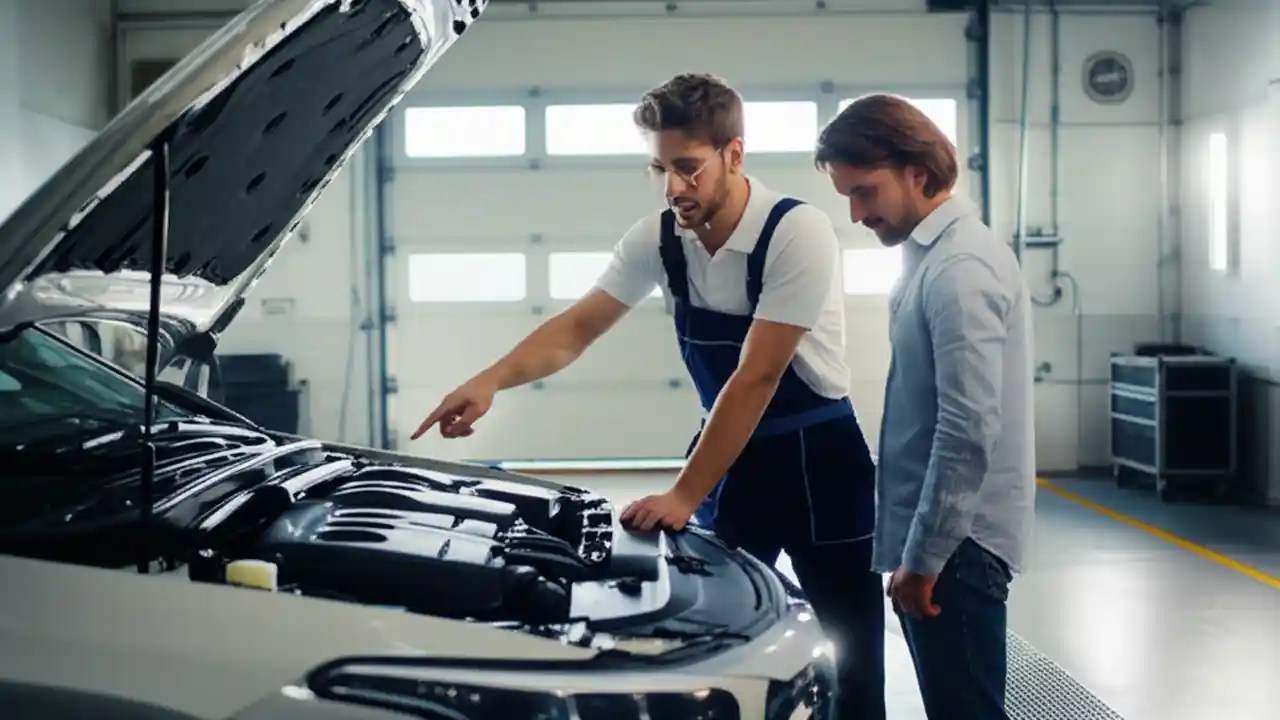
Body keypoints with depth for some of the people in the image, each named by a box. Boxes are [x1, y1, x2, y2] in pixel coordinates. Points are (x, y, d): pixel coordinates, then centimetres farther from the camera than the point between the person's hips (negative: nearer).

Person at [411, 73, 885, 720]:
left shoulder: (797, 232, -23)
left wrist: (683, 496, -24)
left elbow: (755, 378, -25)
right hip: (733, 452, 5)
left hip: (818, 457, -5)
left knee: (850, 664, 1)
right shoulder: (658, 237, -6)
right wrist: (489, 382, -19)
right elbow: (576, 329, -1)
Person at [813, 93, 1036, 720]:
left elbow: (970, 434, -24)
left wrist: (923, 557, -20)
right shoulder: (931, 254, 12)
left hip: (953, 543, -10)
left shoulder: (962, 267, -19)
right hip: (932, 534, 10)